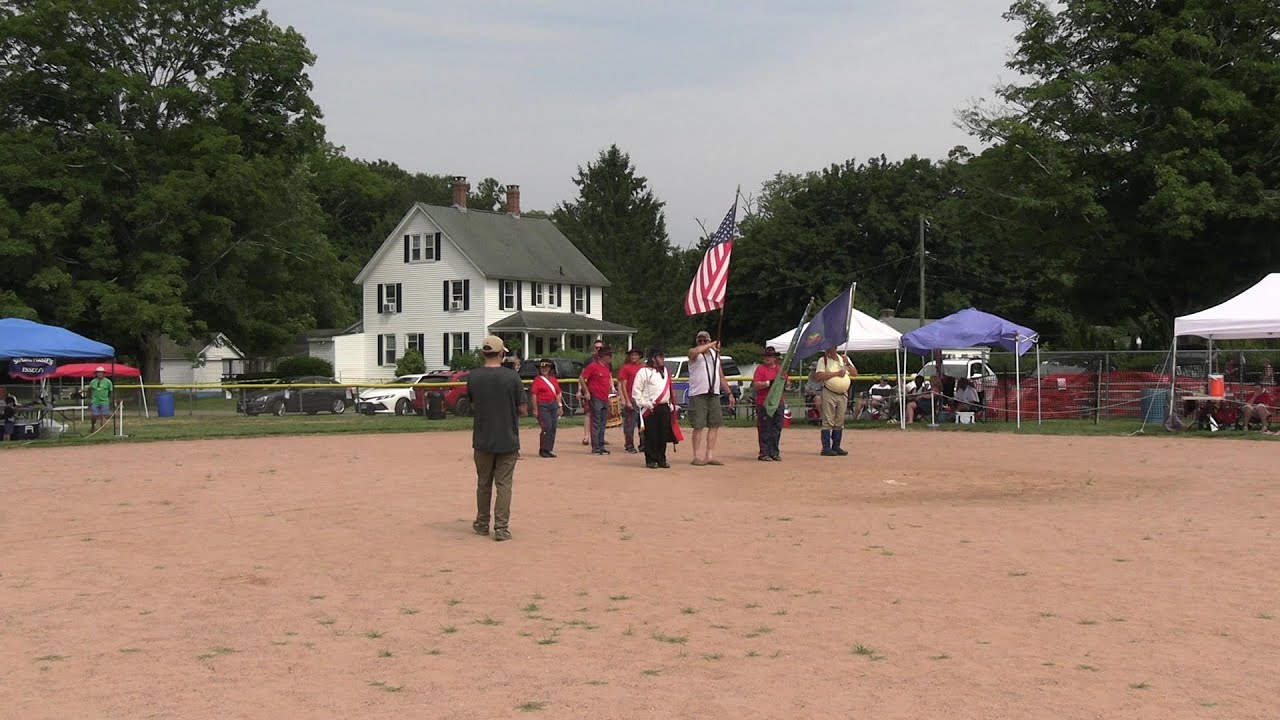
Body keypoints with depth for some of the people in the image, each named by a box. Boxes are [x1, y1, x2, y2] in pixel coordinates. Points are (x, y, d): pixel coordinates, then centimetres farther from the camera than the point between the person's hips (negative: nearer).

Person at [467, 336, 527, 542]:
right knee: (504, 485, 4)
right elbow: (523, 409, -7)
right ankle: (501, 528, 0)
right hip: (508, 440, -2)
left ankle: (482, 524, 27)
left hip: (482, 440, 2)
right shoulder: (512, 376, -12)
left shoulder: (473, 377, -5)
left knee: (483, 484, 16)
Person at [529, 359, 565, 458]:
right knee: (547, 428, -11)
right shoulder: (537, 380, -3)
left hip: (553, 405, 6)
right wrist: (535, 409, -12)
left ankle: (550, 450, 13)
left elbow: (558, 393, 17)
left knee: (553, 428, 5)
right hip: (543, 406, -6)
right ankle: (543, 450, -3)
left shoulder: (553, 379, 14)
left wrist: (560, 406, 12)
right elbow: (534, 395, -7)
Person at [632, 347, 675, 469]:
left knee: (663, 435, 7)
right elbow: (636, 392, -6)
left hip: (664, 408, 6)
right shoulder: (643, 372, -4)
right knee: (651, 436, -4)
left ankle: (661, 459, 15)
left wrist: (670, 404, 14)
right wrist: (645, 404, -13)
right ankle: (650, 461, 2)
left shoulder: (665, 372, 18)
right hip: (650, 409, -6)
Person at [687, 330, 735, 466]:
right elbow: (696, 351, -29)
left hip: (714, 394, 6)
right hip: (698, 395, -6)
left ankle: (710, 456, 9)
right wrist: (713, 344, -21)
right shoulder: (693, 354, -1)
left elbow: (721, 376, 21)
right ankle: (697, 456, -2)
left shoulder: (715, 354, 17)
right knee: (699, 426, -6)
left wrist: (729, 393, 16)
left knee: (715, 425, 4)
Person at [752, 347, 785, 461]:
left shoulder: (780, 369, 15)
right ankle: (764, 453, 2)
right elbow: (756, 385, -11)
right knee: (765, 430, -3)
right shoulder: (760, 368, -2)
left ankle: (774, 453, 14)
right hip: (763, 403, -5)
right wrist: (769, 383, -22)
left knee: (777, 429, 7)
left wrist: (783, 382, -1)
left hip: (779, 403, 5)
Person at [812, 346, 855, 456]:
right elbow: (819, 376, -15)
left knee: (840, 422, 8)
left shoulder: (844, 358, 13)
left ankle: (836, 446, 14)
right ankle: (826, 447, -6)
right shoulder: (823, 360, 0)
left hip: (843, 394, 5)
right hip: (829, 393, -5)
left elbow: (855, 373, 8)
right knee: (828, 422, -7)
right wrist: (836, 373, -17)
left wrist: (847, 363, -8)